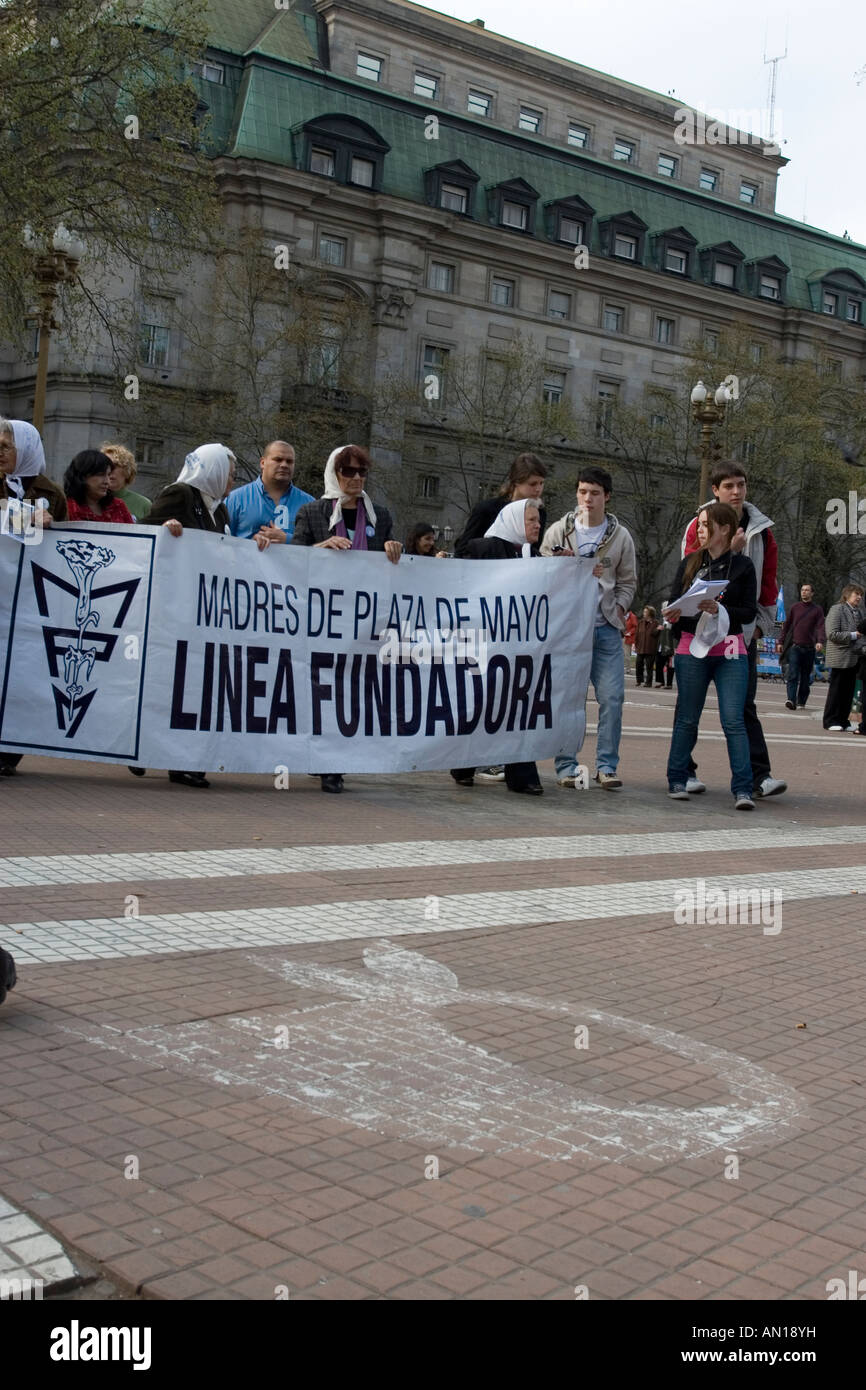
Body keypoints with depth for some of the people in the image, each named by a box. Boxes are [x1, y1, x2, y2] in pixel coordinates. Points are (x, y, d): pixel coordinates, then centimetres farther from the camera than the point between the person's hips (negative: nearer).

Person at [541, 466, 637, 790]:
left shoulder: (620, 537, 9)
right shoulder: (558, 532, 5)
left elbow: (627, 581, 14)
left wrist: (618, 609, -1)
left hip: (606, 628, 1)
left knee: (612, 697, -4)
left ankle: (606, 766, 4)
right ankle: (566, 764, 7)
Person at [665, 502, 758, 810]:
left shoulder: (742, 565, 3)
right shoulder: (689, 563, 10)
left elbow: (750, 612, -2)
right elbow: (673, 604, 10)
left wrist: (719, 609, -18)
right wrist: (674, 614, -13)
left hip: (730, 652, -2)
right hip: (691, 650, 2)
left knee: (734, 720, -8)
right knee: (687, 718, 7)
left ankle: (743, 790, -8)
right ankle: (677, 781, 17)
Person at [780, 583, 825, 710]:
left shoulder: (817, 610, 4)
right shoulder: (795, 608, 9)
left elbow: (820, 627, -6)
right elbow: (787, 625, 15)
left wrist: (820, 641, -24)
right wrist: (781, 642, 11)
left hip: (809, 648, 0)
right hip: (795, 647, 0)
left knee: (805, 677, 7)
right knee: (793, 675, -15)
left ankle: (801, 702, 16)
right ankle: (791, 700, -25)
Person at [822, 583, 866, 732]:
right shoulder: (837, 609, -8)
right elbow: (832, 634, -15)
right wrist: (853, 635, -15)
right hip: (840, 657, -7)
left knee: (849, 690, 10)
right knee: (836, 690, 0)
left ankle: (843, 720, 18)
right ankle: (831, 721, 8)